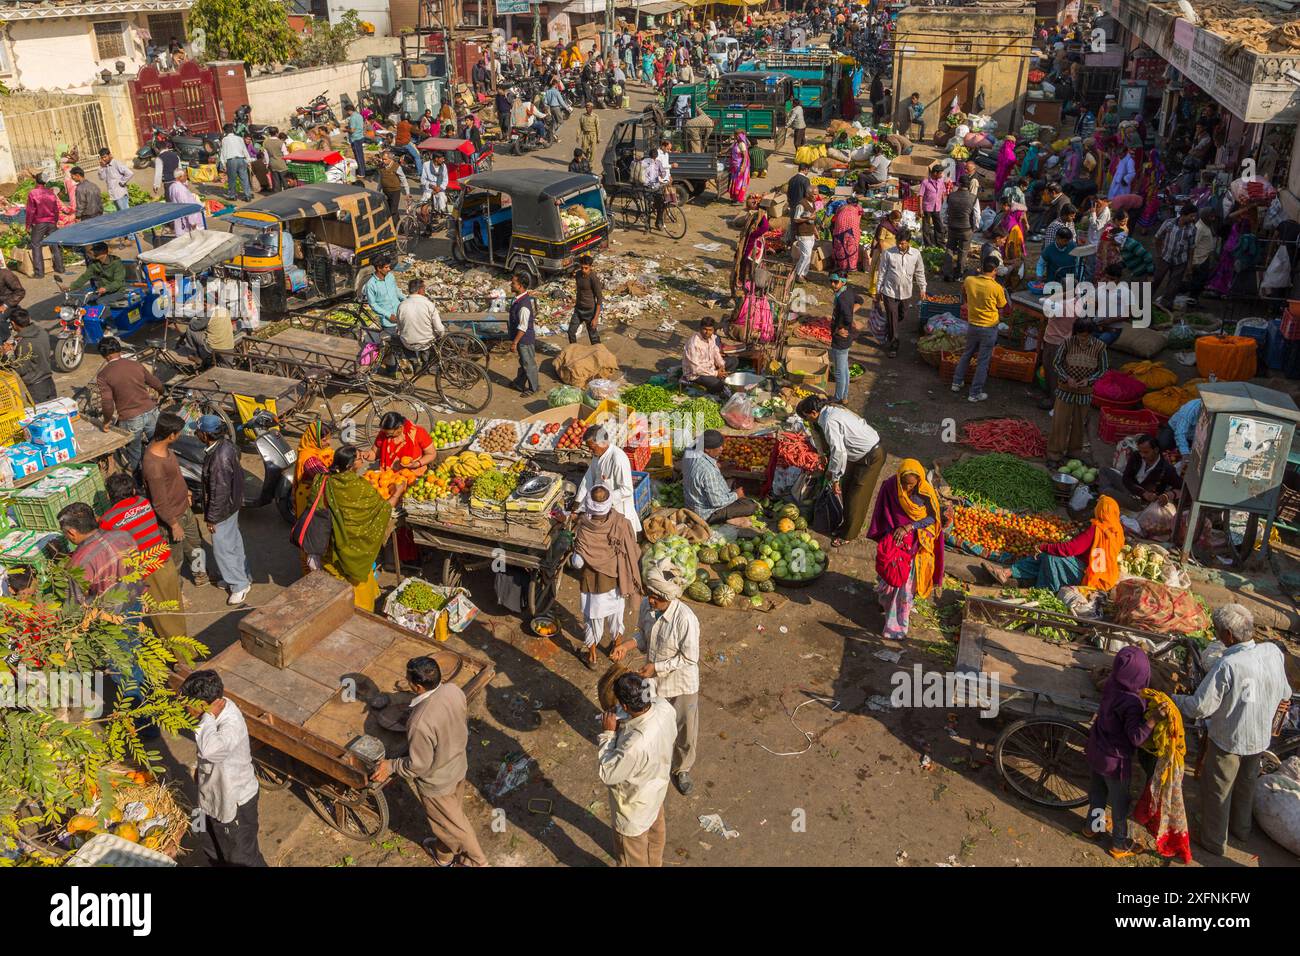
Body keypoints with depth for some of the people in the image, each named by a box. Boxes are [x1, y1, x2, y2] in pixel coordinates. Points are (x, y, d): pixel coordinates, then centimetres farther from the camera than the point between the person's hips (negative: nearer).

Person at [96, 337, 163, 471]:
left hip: (131, 420, -3)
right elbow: (159, 385, 9)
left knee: (134, 451, 22)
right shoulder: (136, 365, 1)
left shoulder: (103, 375, -10)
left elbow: (107, 405, -19)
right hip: (151, 413, 3)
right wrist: (159, 394, 33)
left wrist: (106, 422, 0)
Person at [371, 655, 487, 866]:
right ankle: (444, 855, 57)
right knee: (451, 815, 31)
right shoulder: (453, 690, -21)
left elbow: (418, 765, -26)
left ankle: (476, 861, 47)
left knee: (451, 822, 22)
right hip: (458, 765, 7)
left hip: (437, 781, -7)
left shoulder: (420, 723, -41)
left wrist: (391, 766, -10)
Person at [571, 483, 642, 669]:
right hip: (616, 580, 2)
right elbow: (633, 553, -12)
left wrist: (574, 545, -6)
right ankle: (616, 646, 44)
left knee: (593, 617, 17)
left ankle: (592, 657, 33)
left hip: (593, 583, -2)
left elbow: (578, 562, -23)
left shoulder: (584, 530, -26)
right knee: (616, 613, 25)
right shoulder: (621, 524, -20)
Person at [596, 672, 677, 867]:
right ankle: (654, 863, 63)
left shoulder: (635, 746, -47)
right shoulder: (663, 706, -26)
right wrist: (625, 725, -9)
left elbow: (607, 774, -29)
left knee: (632, 853, 23)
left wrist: (607, 733, -25)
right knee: (655, 829, 36)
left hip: (635, 803, -8)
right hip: (657, 785, 8)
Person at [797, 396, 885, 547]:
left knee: (856, 496, 2)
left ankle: (847, 534, 17)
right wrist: (831, 469, 15)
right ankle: (848, 522, 36)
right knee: (846, 488, 19)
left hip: (871, 457, -10)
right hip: (861, 453, 10)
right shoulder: (832, 409, 4)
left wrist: (835, 479, -20)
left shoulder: (829, 421, -26)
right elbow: (837, 445, 13)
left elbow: (839, 451, -30)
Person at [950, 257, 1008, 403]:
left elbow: (963, 292, 14)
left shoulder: (969, 280, -10)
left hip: (972, 325, 4)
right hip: (989, 328, -4)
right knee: (983, 361, 5)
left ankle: (957, 382, 34)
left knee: (967, 354, 25)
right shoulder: (997, 288, -21)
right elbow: (1002, 306, -2)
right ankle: (975, 394, 11)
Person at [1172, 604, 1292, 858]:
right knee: (1246, 783, 29)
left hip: (1228, 740, -6)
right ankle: (1241, 827, 51)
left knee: (1217, 789, 16)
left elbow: (1199, 707, -28)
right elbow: (1284, 694, 2)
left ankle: (1214, 840, 33)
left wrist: (1169, 699, -12)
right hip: (1260, 737, 6)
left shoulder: (1227, 666, -34)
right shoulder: (1274, 653, -16)